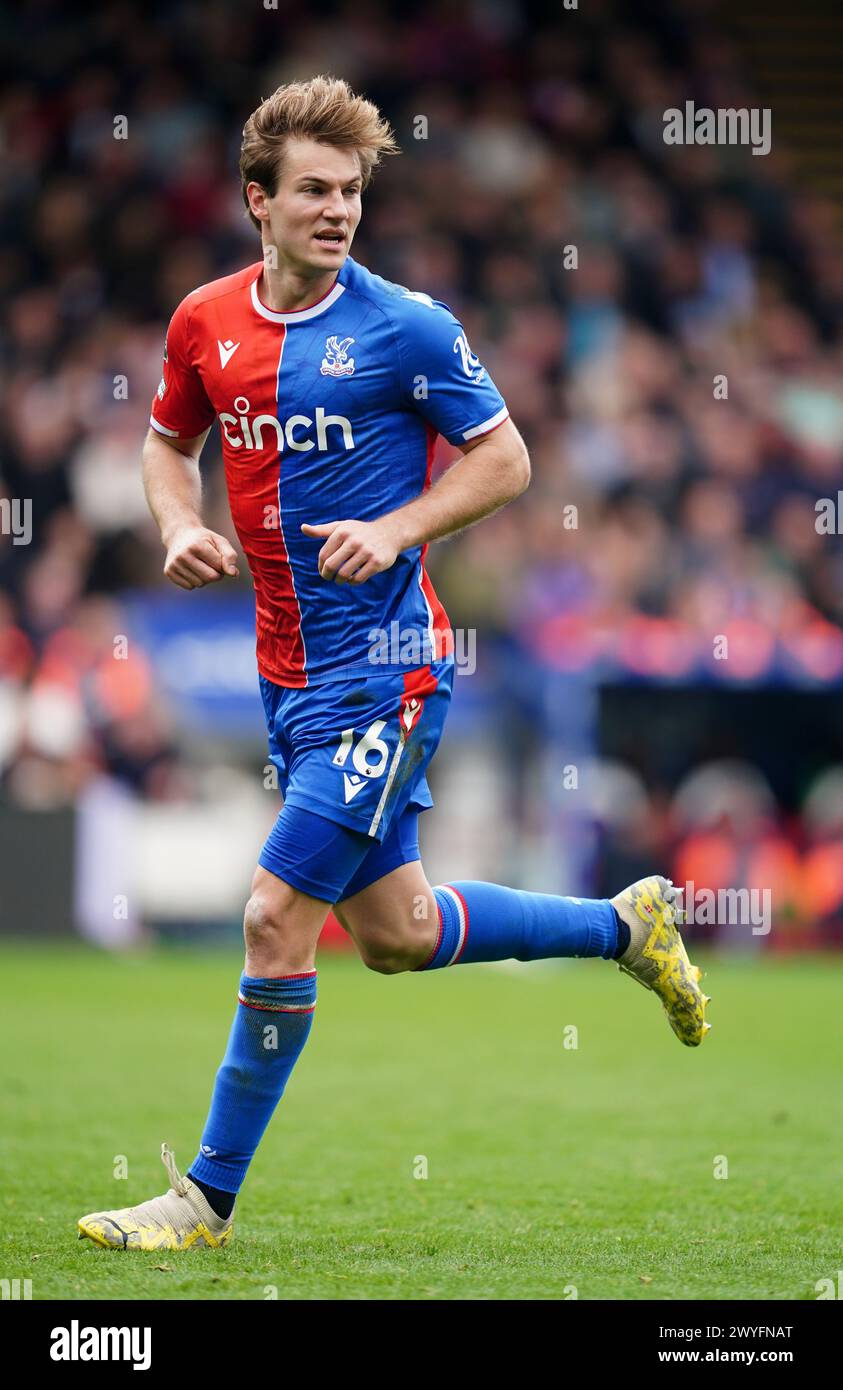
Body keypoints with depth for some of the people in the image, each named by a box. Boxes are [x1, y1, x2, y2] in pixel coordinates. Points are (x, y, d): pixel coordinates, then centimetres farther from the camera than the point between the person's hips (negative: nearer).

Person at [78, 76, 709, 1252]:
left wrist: (397, 530, -17)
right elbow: (169, 439, 21)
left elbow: (505, 458, -4)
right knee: (395, 934, 15)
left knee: (277, 918, -10)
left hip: (383, 663, -7)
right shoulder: (206, 324, 4)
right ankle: (626, 925, 37)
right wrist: (181, 528, 2)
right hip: (289, 668, 7)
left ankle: (209, 1198, 1)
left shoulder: (405, 327, -11)